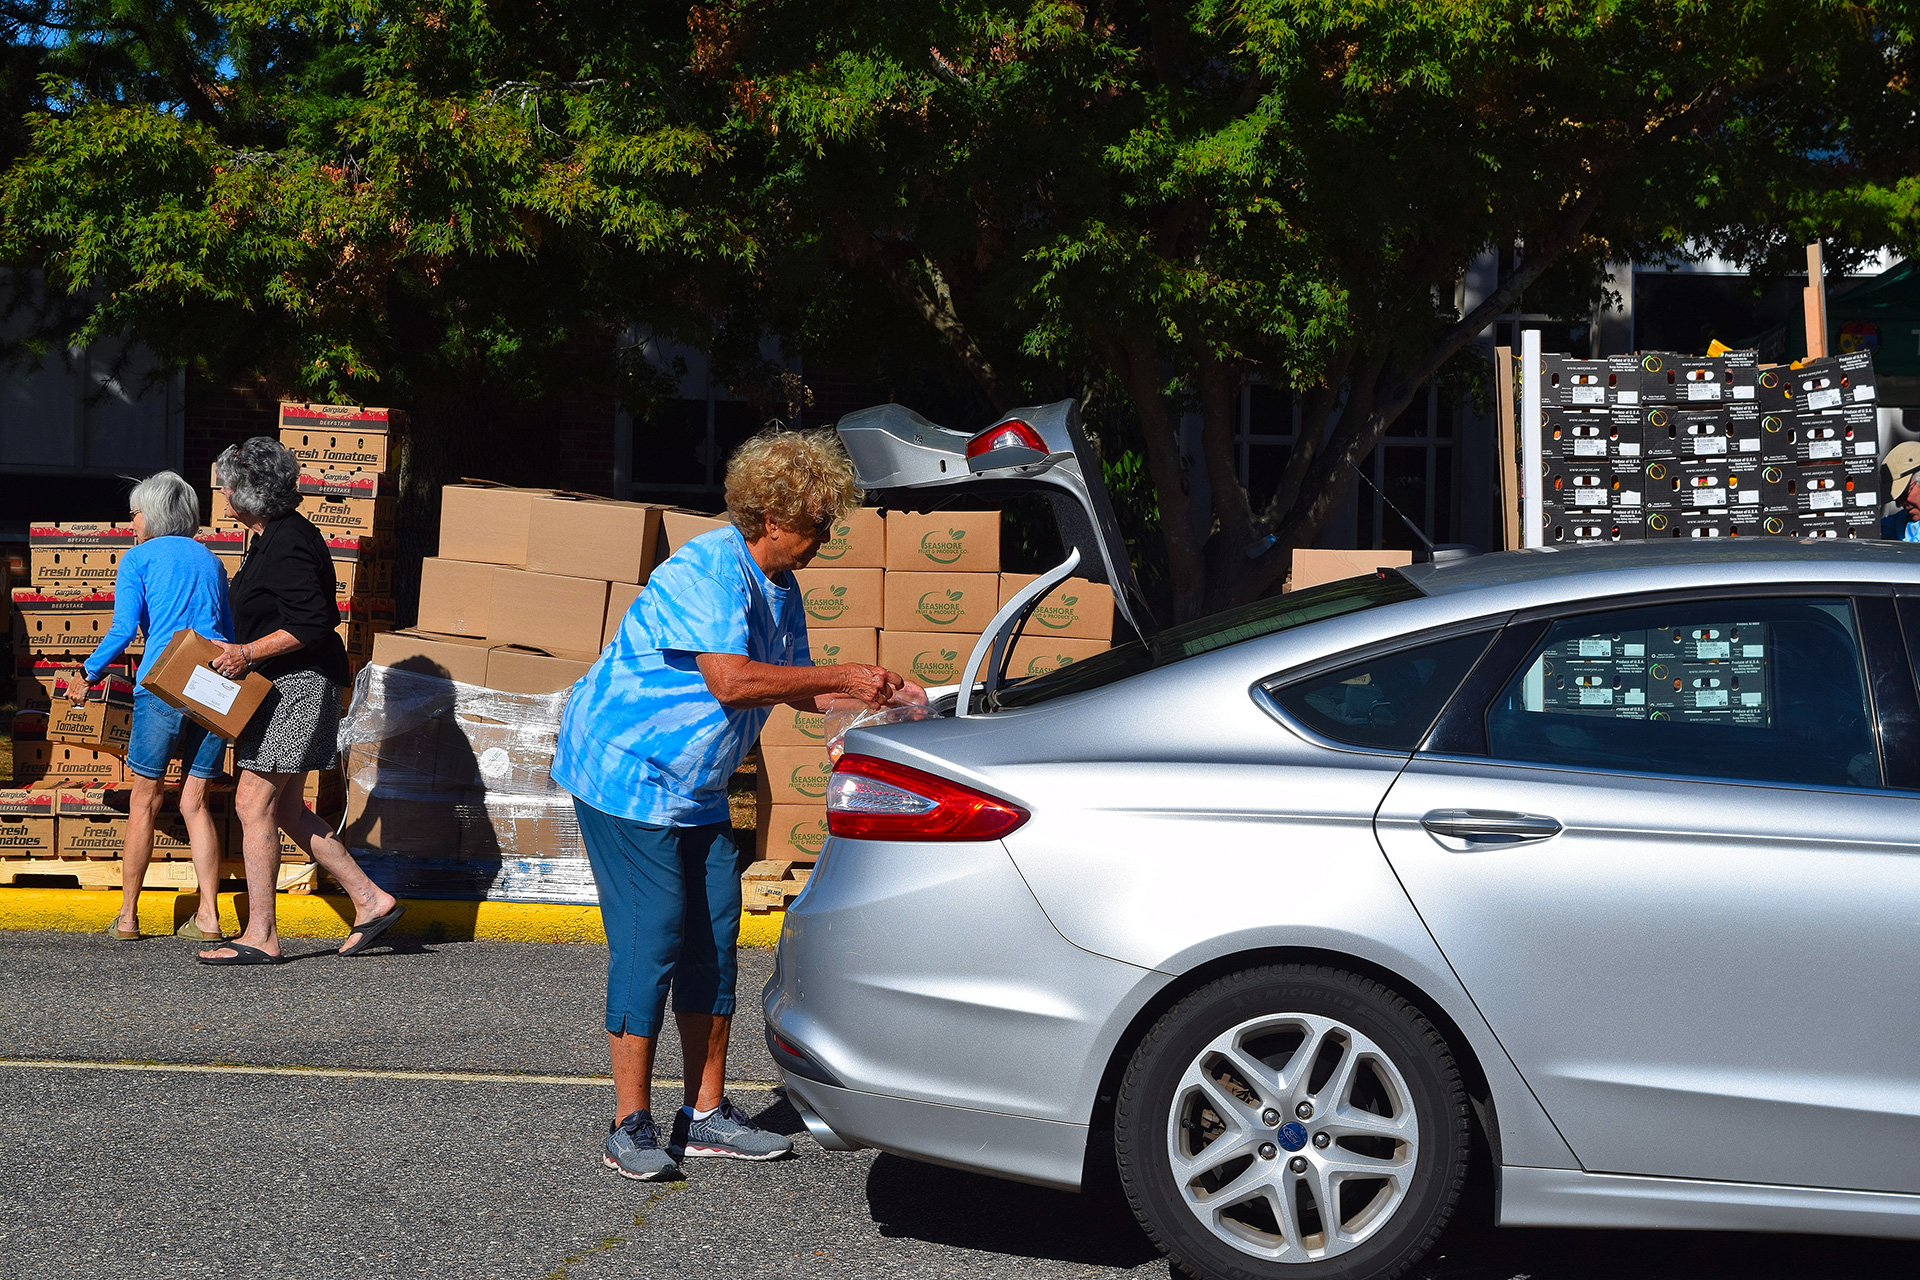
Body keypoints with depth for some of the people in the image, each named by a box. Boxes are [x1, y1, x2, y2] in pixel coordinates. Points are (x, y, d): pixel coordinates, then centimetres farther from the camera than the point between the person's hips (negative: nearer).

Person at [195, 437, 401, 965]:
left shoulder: (290, 545, -17)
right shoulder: (271, 538, 16)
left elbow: (311, 624, -22)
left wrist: (247, 653, -21)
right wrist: (239, 651, 17)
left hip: (297, 684, -11)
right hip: (279, 685, 11)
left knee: (254, 802, -9)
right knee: (283, 807, 12)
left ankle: (260, 936, -5)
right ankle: (371, 900, 16)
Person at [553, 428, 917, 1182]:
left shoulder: (779, 587, 9)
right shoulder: (707, 570, -22)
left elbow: (791, 686, 15)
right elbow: (733, 682, -33)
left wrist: (876, 693, 0)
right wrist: (841, 679, -27)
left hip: (696, 789, 10)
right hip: (625, 772, -9)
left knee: (712, 937, 7)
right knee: (649, 940, -9)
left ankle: (705, 1113, 15)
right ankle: (630, 1126, -1)